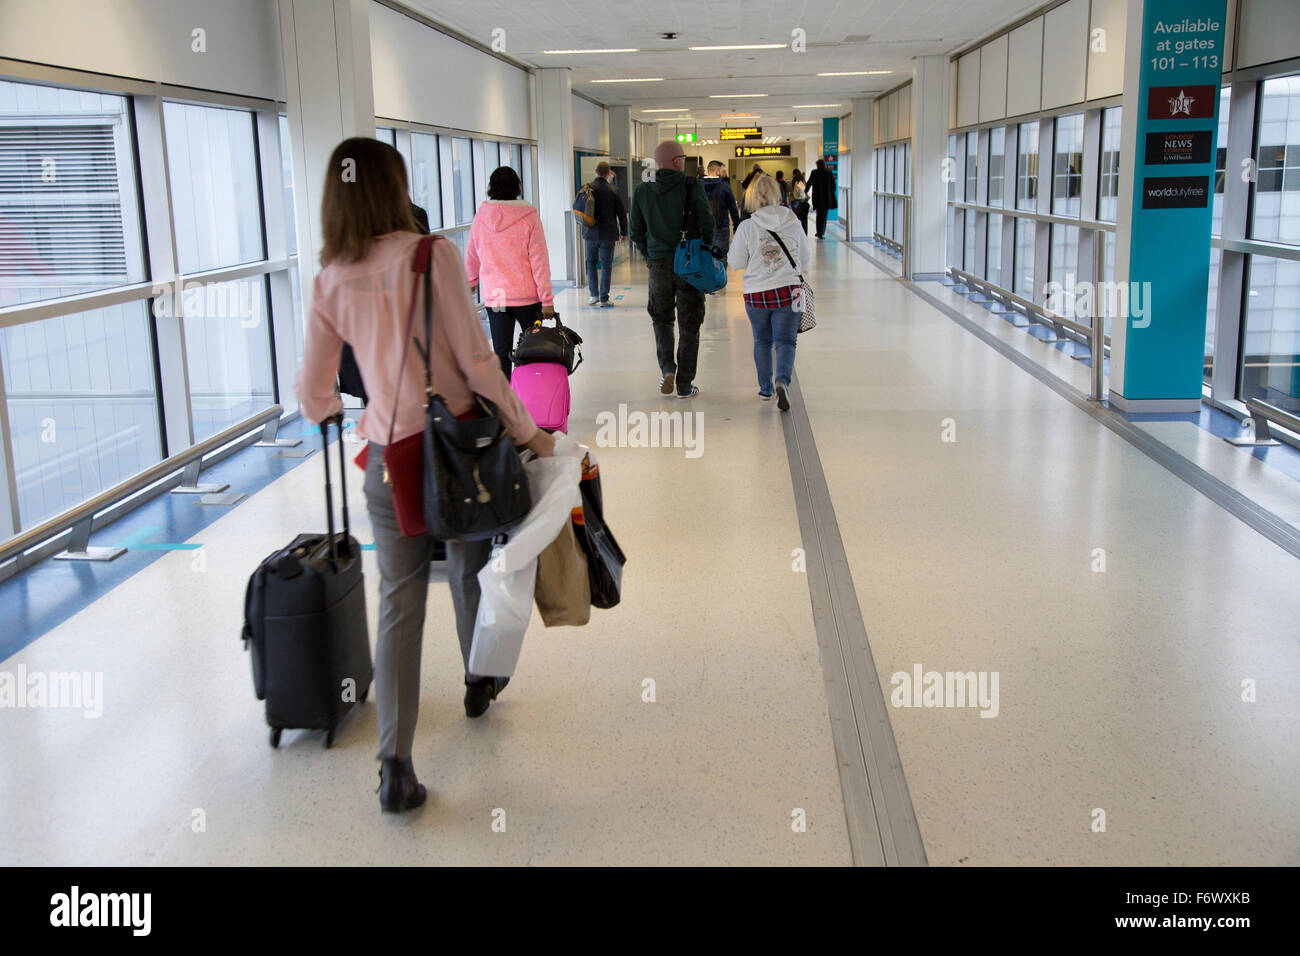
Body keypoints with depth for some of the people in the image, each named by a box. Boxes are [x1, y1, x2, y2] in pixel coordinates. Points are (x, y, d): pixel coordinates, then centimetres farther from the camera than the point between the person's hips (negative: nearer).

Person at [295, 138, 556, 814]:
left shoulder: (331, 280, 2)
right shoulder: (431, 255, -11)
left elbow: (313, 397, 5)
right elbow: (475, 358, -14)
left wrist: (336, 410, 29)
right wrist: (526, 431, -5)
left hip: (387, 457, 3)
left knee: (399, 604, 7)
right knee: (469, 569, 22)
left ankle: (394, 765, 2)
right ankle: (479, 684, 45)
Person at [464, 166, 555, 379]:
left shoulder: (480, 217, 1)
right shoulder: (529, 216, -7)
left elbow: (471, 258, 12)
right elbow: (539, 260, -9)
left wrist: (470, 283, 32)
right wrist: (546, 299, -6)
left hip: (493, 297, 2)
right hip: (527, 296, -2)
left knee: (501, 352, 5)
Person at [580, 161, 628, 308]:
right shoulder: (614, 191, -7)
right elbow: (622, 213, -2)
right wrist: (624, 232, 9)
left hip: (590, 233, 2)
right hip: (608, 234, -2)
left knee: (591, 262, 18)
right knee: (606, 265, 4)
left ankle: (594, 294, 13)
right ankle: (603, 299, 3)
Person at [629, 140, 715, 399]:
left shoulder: (643, 192, -1)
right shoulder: (693, 188, -9)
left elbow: (636, 232, 3)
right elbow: (708, 224, -10)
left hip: (659, 264, 2)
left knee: (661, 318, 21)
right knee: (689, 325, 7)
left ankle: (667, 367, 0)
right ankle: (684, 385, 9)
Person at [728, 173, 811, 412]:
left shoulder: (746, 227, -9)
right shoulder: (793, 223, -2)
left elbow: (736, 262, -1)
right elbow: (805, 257, 9)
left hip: (756, 294, 0)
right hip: (788, 291, 0)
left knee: (762, 341, 17)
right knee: (786, 340, 3)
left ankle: (765, 388, 25)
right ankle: (783, 380, -22)